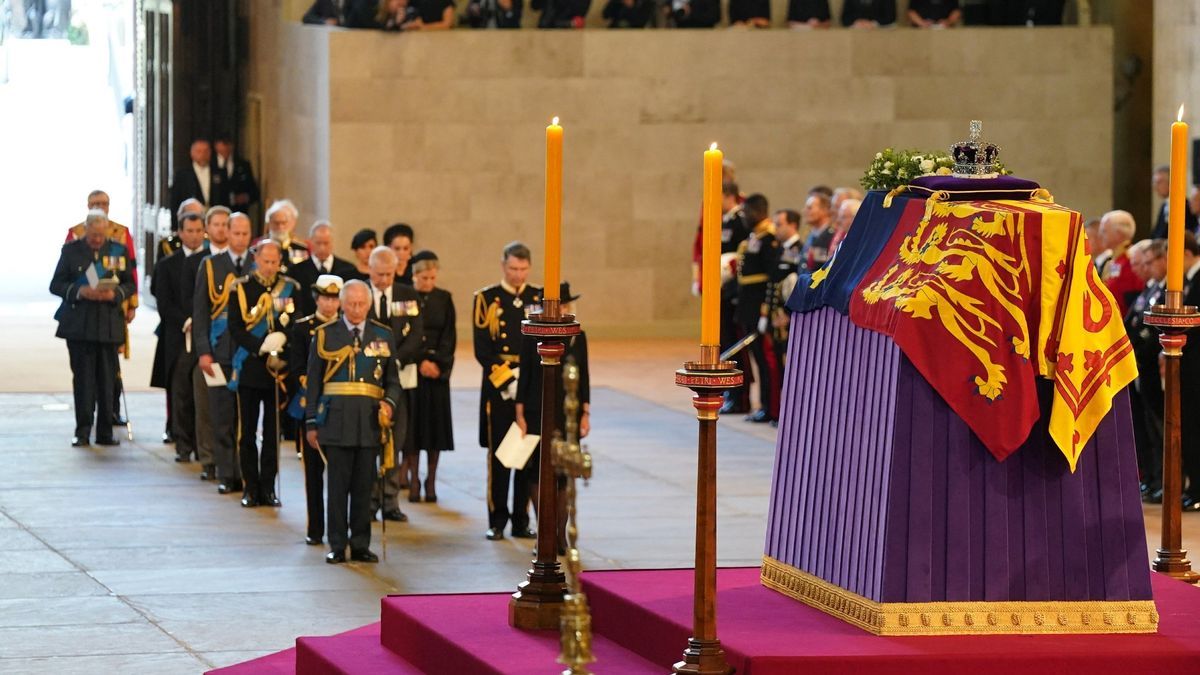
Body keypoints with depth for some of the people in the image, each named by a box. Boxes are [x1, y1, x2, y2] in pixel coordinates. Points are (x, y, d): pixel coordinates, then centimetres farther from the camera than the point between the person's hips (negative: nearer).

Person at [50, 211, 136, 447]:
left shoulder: (119, 250, 8)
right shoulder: (71, 250, 4)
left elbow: (130, 284, 10)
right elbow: (56, 284, 3)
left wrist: (115, 294, -12)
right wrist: (79, 292, -14)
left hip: (110, 323, 1)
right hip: (79, 324, -1)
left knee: (107, 379, 3)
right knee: (83, 377, -3)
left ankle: (105, 432, 9)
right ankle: (83, 432, 0)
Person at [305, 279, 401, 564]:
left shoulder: (383, 335, 11)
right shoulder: (325, 335, 6)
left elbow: (392, 380, 15)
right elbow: (314, 382, 7)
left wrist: (389, 403, -6)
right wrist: (311, 424, 3)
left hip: (370, 418, 2)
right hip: (336, 417, -2)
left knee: (364, 485, 4)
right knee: (338, 484, -1)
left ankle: (361, 544, 11)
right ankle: (337, 546, 4)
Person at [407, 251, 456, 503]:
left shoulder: (444, 298, 6)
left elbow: (449, 335, 3)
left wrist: (437, 362, -10)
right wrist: (420, 362, -12)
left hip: (438, 369, 2)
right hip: (410, 368, -2)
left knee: (435, 424, 2)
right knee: (412, 425, -3)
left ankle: (431, 481, 8)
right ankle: (413, 481, 3)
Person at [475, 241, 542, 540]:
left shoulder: (541, 299, 8)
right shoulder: (487, 299, 1)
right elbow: (482, 350, -4)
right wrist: (508, 381, -13)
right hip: (499, 389, -2)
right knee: (499, 457, 0)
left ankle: (521, 521, 12)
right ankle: (497, 522, 7)